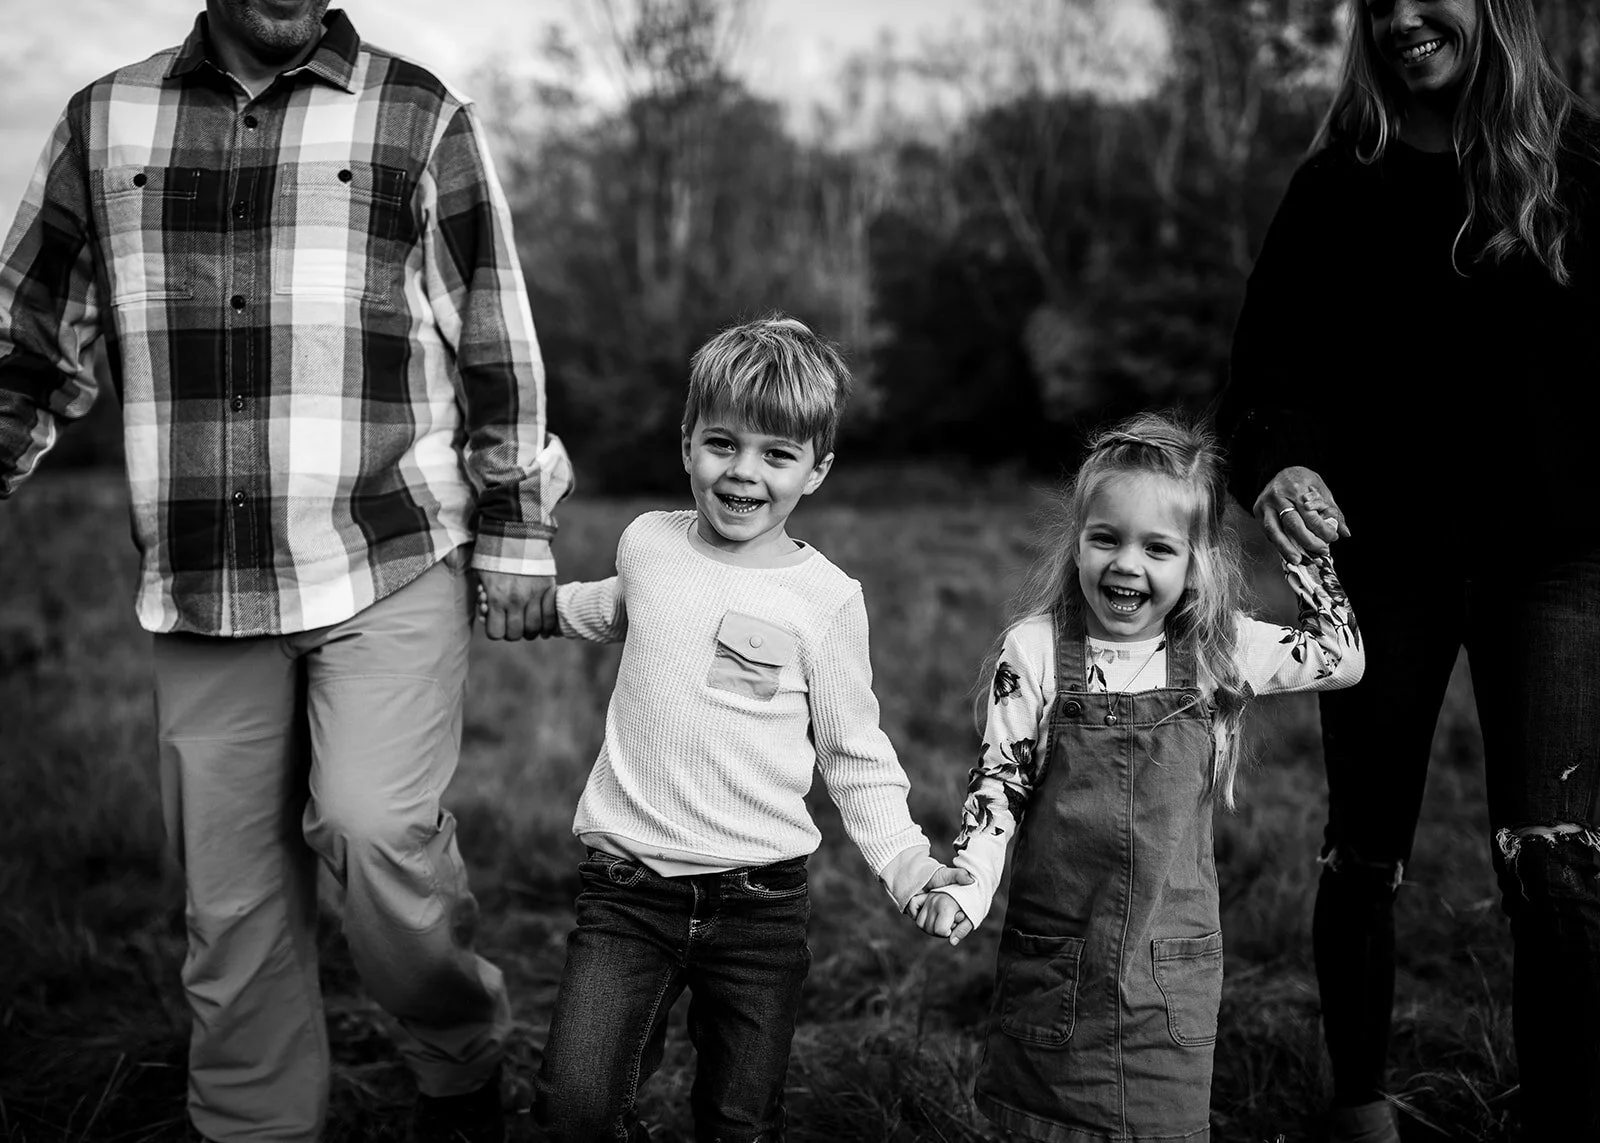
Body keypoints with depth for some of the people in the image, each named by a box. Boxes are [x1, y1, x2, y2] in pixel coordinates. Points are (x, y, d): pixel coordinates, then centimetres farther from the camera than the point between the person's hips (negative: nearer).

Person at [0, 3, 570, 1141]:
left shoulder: (421, 116, 2)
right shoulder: (106, 121, 9)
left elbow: (495, 333, 4)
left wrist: (514, 531, 2)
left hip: (393, 567, -3)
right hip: (200, 591, 3)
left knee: (375, 823, -18)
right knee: (231, 897, 7)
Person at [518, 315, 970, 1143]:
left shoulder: (827, 600, -6)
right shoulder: (647, 545, 2)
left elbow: (856, 759, 0)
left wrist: (910, 868, -11)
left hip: (758, 901, -1)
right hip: (626, 888, 2)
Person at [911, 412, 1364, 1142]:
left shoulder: (1219, 651, -3)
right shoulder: (1035, 652, -8)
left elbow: (1341, 659, 10)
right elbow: (997, 786, -3)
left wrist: (1308, 555, 2)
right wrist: (964, 889, -14)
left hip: (1171, 965, 1)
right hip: (1052, 956, 0)